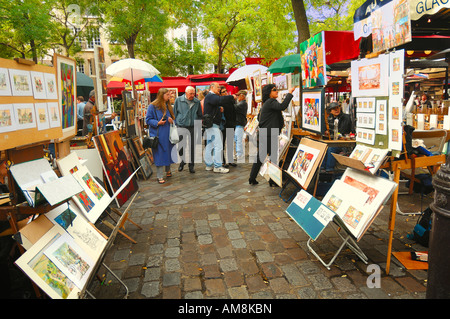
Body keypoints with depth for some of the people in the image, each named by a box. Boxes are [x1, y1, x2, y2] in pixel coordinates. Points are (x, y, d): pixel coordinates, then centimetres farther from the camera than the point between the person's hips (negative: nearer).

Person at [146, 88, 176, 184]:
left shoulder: (168, 106, 11)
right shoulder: (152, 106, -6)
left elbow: (174, 118, 17)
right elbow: (148, 120, -6)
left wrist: (172, 121, -5)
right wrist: (157, 123, -20)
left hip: (168, 134, 5)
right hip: (158, 135, -5)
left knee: (168, 152, 13)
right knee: (159, 155, -2)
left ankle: (168, 171, 34)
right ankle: (160, 176, 6)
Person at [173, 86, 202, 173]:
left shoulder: (197, 102, 4)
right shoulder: (178, 100, 0)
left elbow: (200, 115, 13)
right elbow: (174, 113, 6)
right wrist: (176, 124, 2)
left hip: (193, 127, 1)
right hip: (181, 127, -1)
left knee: (192, 147, 6)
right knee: (181, 147, 3)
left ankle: (191, 165, 19)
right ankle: (182, 161, 29)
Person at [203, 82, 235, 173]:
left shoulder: (210, 96, 23)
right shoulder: (211, 96, -11)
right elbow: (220, 100, -30)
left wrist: (219, 109, 1)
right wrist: (232, 97, -18)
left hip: (210, 125, 11)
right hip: (212, 125, -11)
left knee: (210, 145, 13)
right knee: (218, 145, -10)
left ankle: (209, 165, 20)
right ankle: (217, 166, -6)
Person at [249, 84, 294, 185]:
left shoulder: (265, 103, 19)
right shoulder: (271, 102, -11)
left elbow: (259, 117, 29)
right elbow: (282, 106, -29)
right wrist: (289, 93, -24)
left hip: (262, 134, 10)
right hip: (269, 135, -10)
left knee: (260, 156, 12)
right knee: (274, 157, -2)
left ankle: (252, 178, 17)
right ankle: (273, 180, 4)